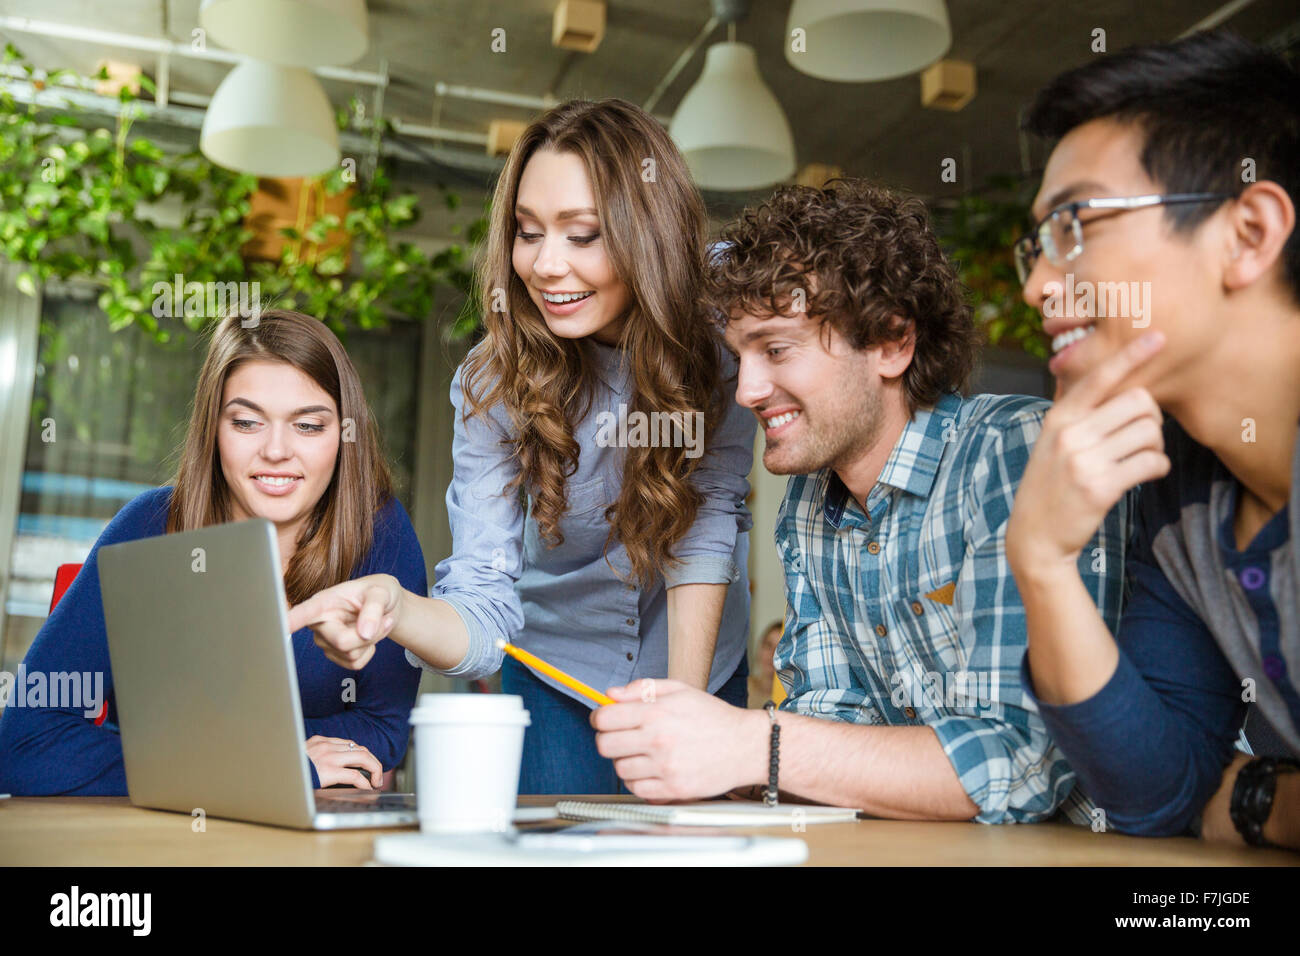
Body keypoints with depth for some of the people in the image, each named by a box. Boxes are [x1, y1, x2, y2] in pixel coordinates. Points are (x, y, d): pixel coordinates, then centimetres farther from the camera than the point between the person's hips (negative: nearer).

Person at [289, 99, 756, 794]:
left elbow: (708, 527, -20)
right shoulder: (493, 383, -20)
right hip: (557, 677, 0)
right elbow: (485, 608, -24)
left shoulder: (718, 348, -20)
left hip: (701, 666, 1)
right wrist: (394, 609, -46)